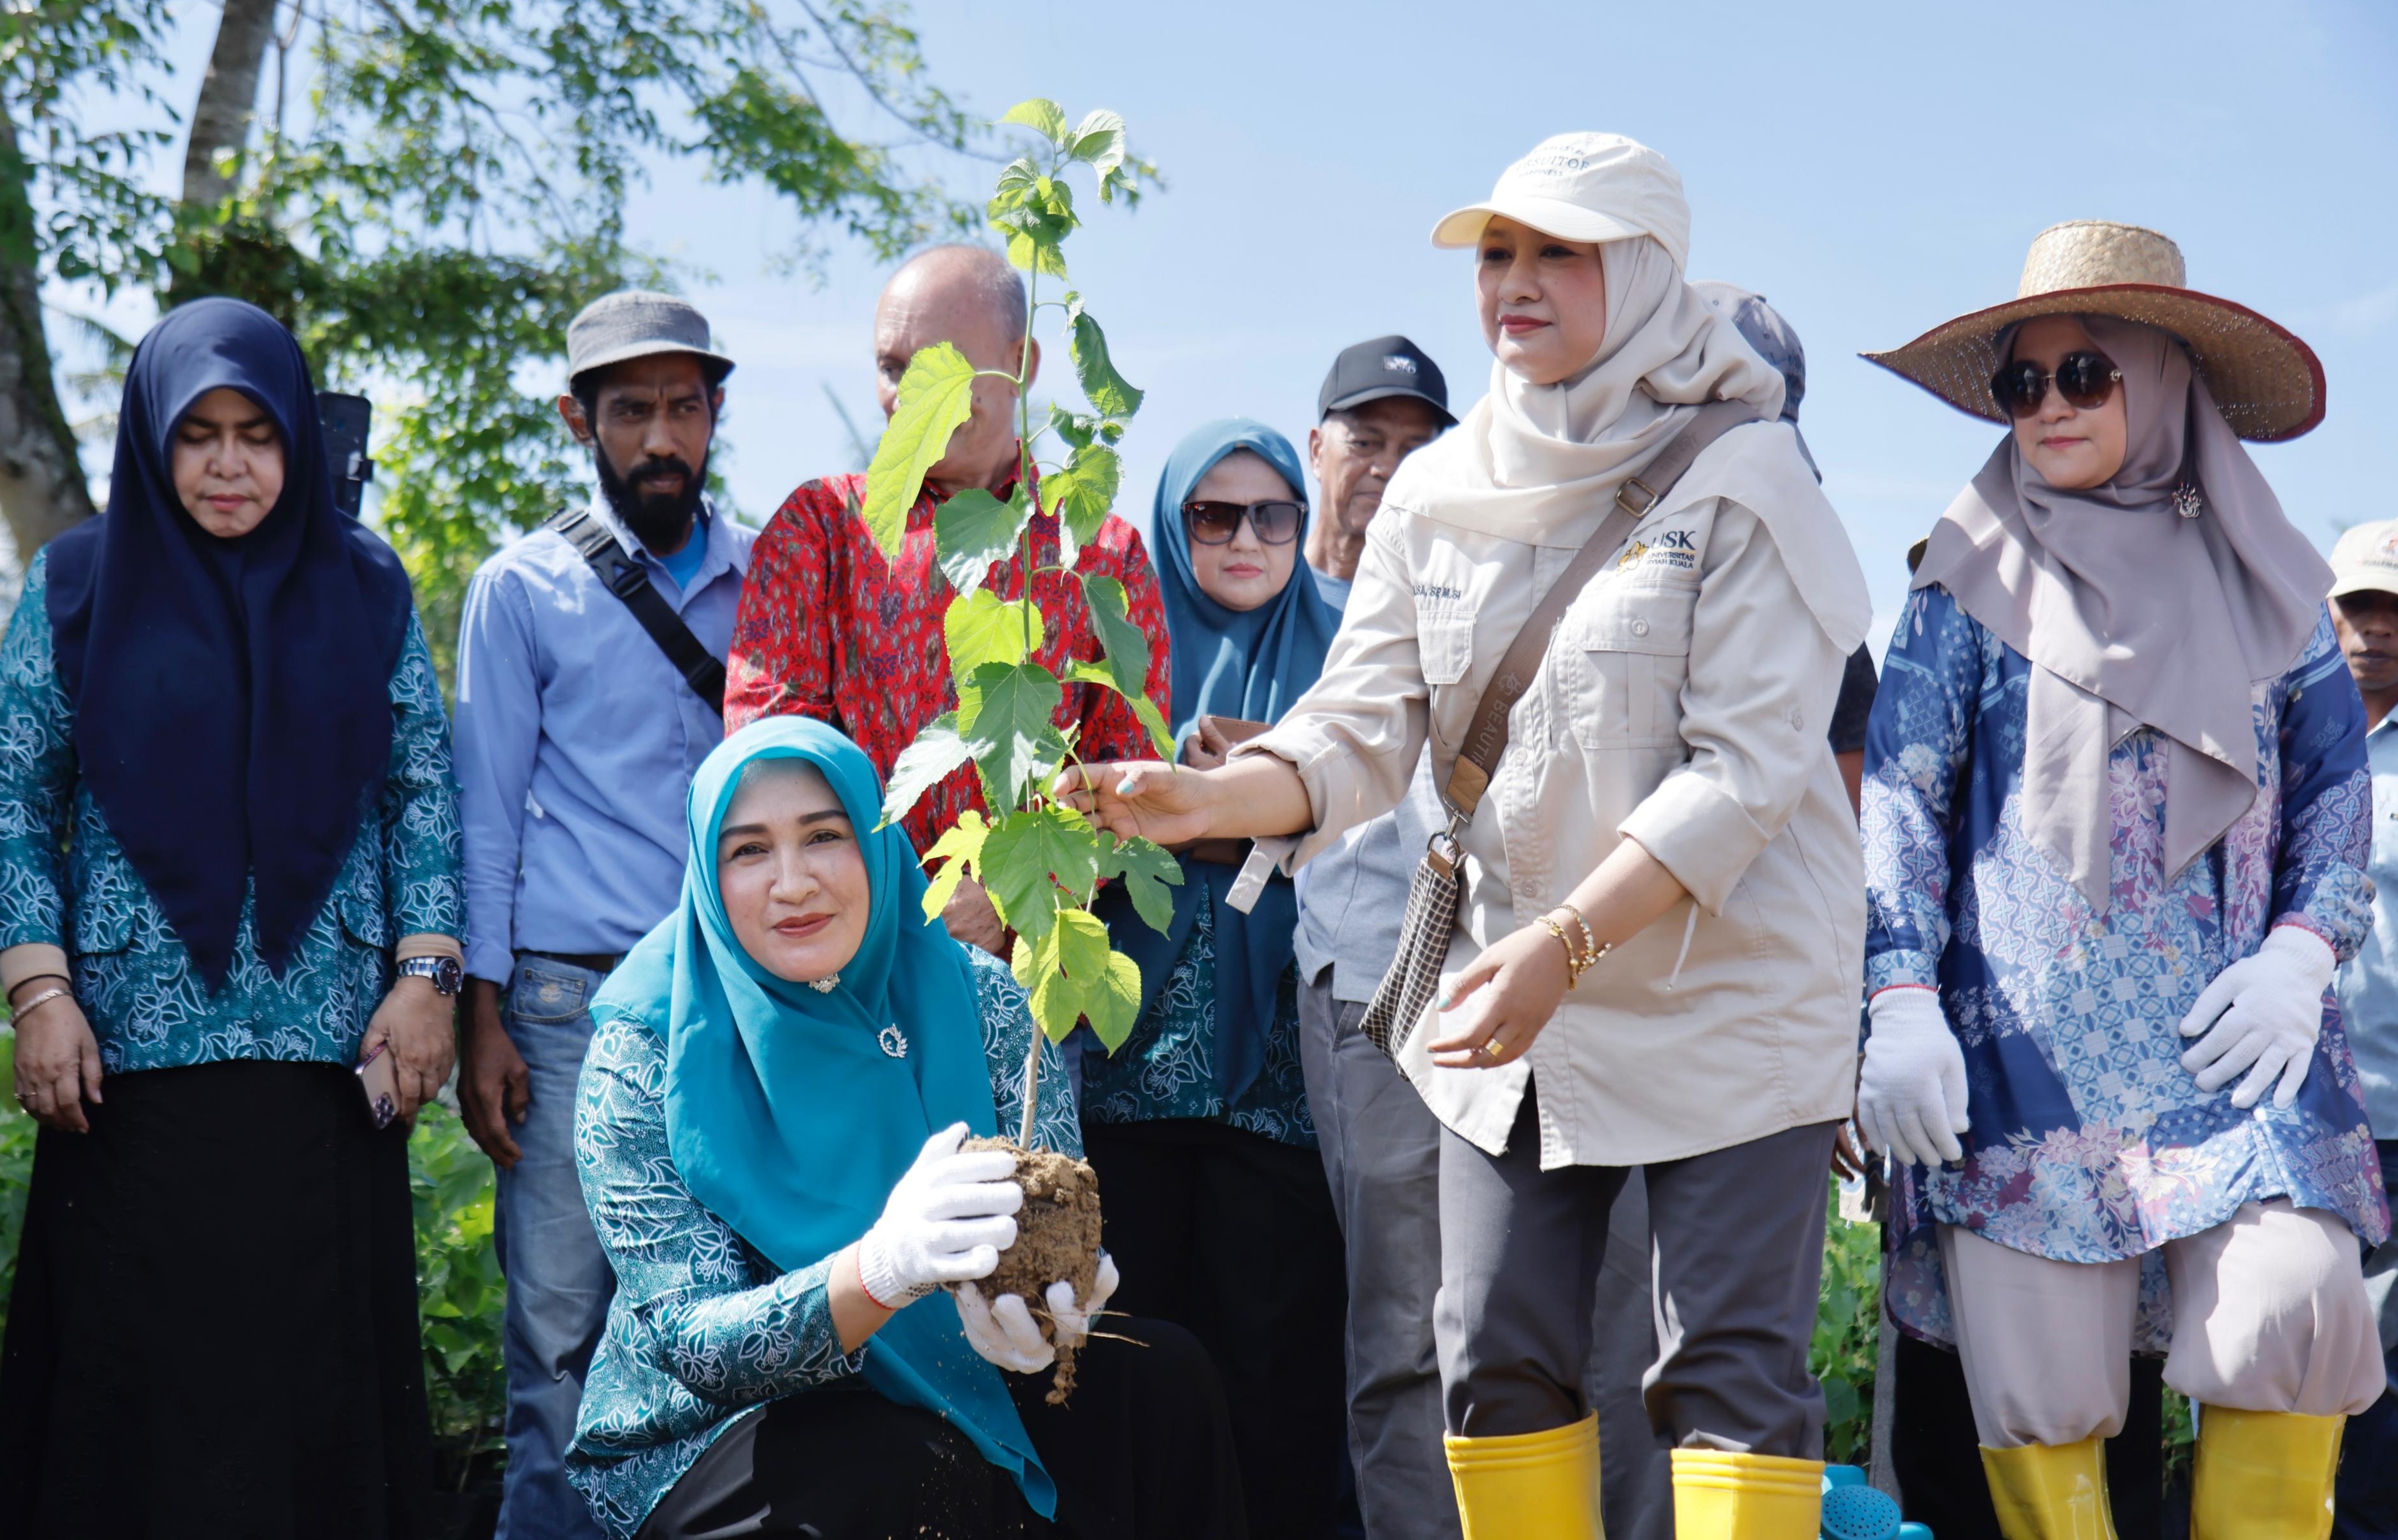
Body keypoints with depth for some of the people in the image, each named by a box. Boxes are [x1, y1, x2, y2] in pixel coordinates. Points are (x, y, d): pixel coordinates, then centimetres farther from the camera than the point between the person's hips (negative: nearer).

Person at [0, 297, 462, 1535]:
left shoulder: (364, 587, 9)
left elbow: (426, 787, 8)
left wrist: (426, 974, -2)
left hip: (328, 1053, 1)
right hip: (133, 1050, -1)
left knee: (321, 1357, 1)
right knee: (143, 1360, 0)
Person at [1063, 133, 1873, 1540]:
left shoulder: (1743, 481, -9)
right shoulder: (1440, 492, 7)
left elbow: (1746, 771, -16)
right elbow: (1362, 726, 2)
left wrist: (1567, 940, -25)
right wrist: (1209, 800, -19)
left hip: (1728, 993, -5)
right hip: (1513, 1000, 5)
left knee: (1731, 1368, -4)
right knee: (1500, 1361, 6)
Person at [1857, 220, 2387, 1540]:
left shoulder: (2260, 575, 13)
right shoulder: (1974, 577, 9)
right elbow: (1898, 800, 5)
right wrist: (1900, 1006, -7)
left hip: (2232, 1041, 1)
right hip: (2026, 1045, -1)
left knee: (2292, 1322, -17)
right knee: (2039, 1399, -5)